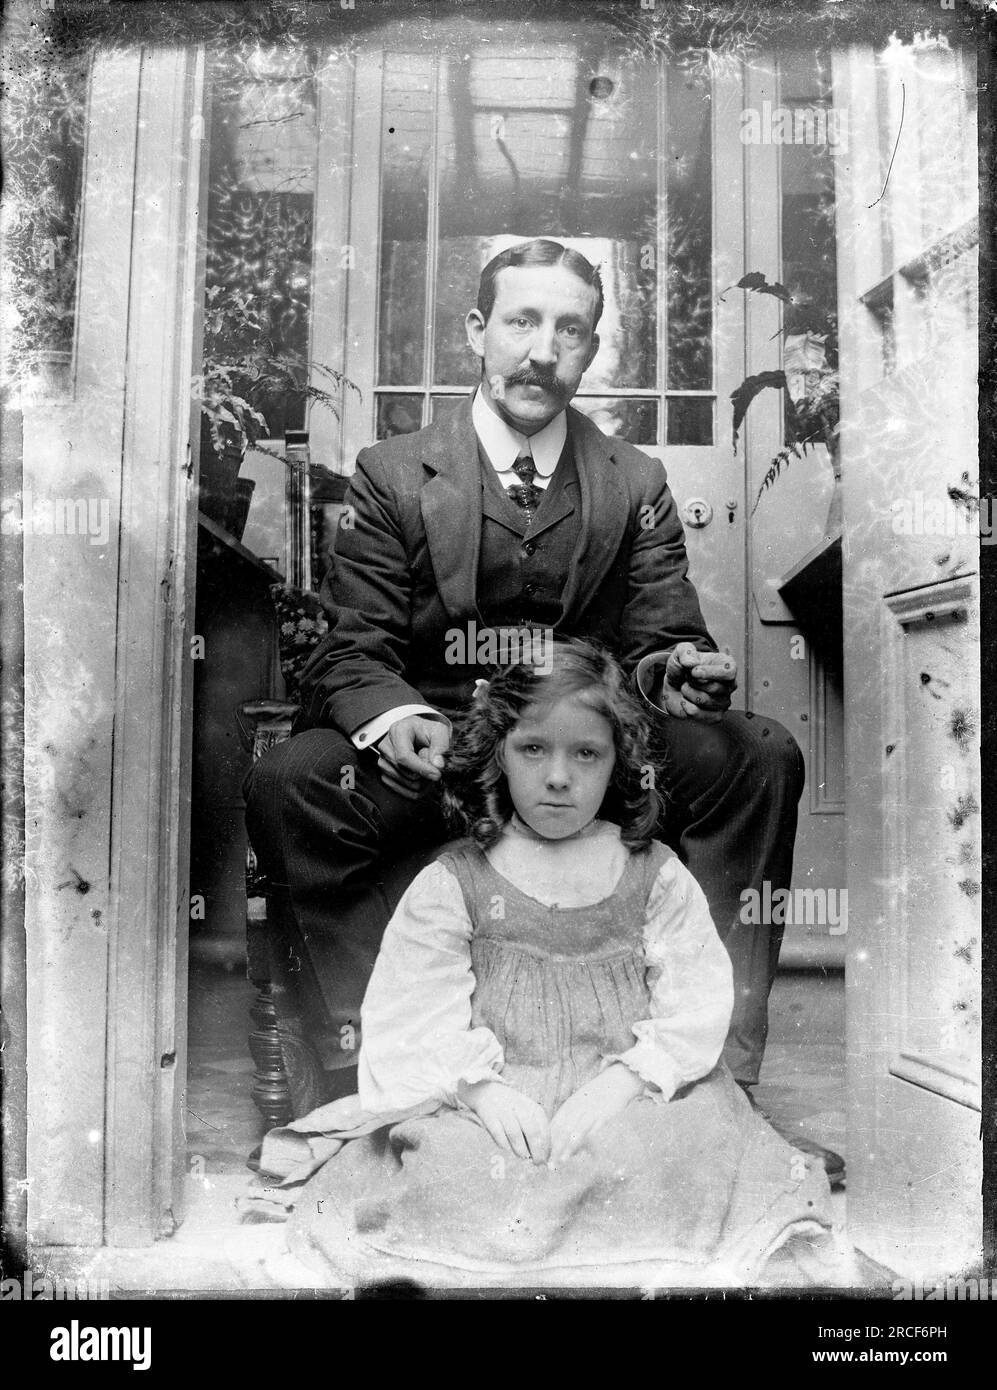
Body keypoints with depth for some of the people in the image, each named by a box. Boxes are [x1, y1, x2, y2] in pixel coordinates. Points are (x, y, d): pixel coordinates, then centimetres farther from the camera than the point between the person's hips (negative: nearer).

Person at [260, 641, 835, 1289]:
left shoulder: (657, 876, 3)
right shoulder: (453, 882, 1)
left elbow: (695, 1006, -2)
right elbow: (417, 1011, -2)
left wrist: (619, 1084, -15)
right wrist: (480, 1088, -16)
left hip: (632, 1091, 1)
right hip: (491, 1103, 0)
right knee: (442, 1164, -28)